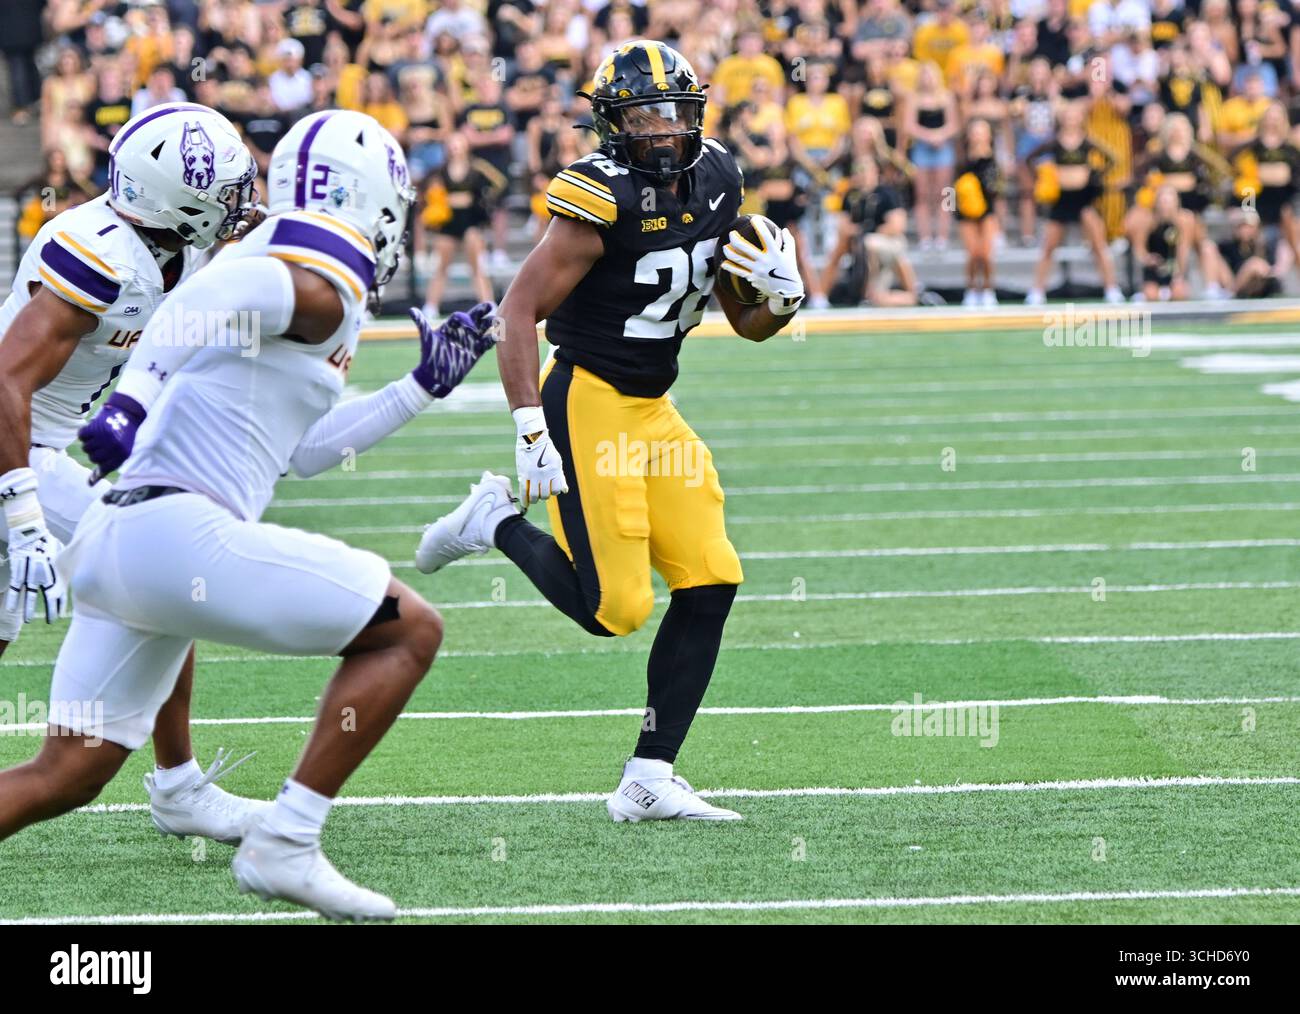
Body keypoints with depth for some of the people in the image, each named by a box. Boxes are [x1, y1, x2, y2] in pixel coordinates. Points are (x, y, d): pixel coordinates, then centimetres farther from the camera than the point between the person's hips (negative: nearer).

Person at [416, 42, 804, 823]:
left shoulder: (715, 185, 5)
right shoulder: (604, 201, -17)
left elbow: (748, 324, 14)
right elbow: (521, 310, -17)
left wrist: (781, 296, -9)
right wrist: (531, 430, -23)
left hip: (653, 409, 8)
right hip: (588, 401, -7)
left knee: (711, 582, -3)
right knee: (614, 608, -10)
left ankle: (649, 780, 3)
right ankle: (497, 524, 17)